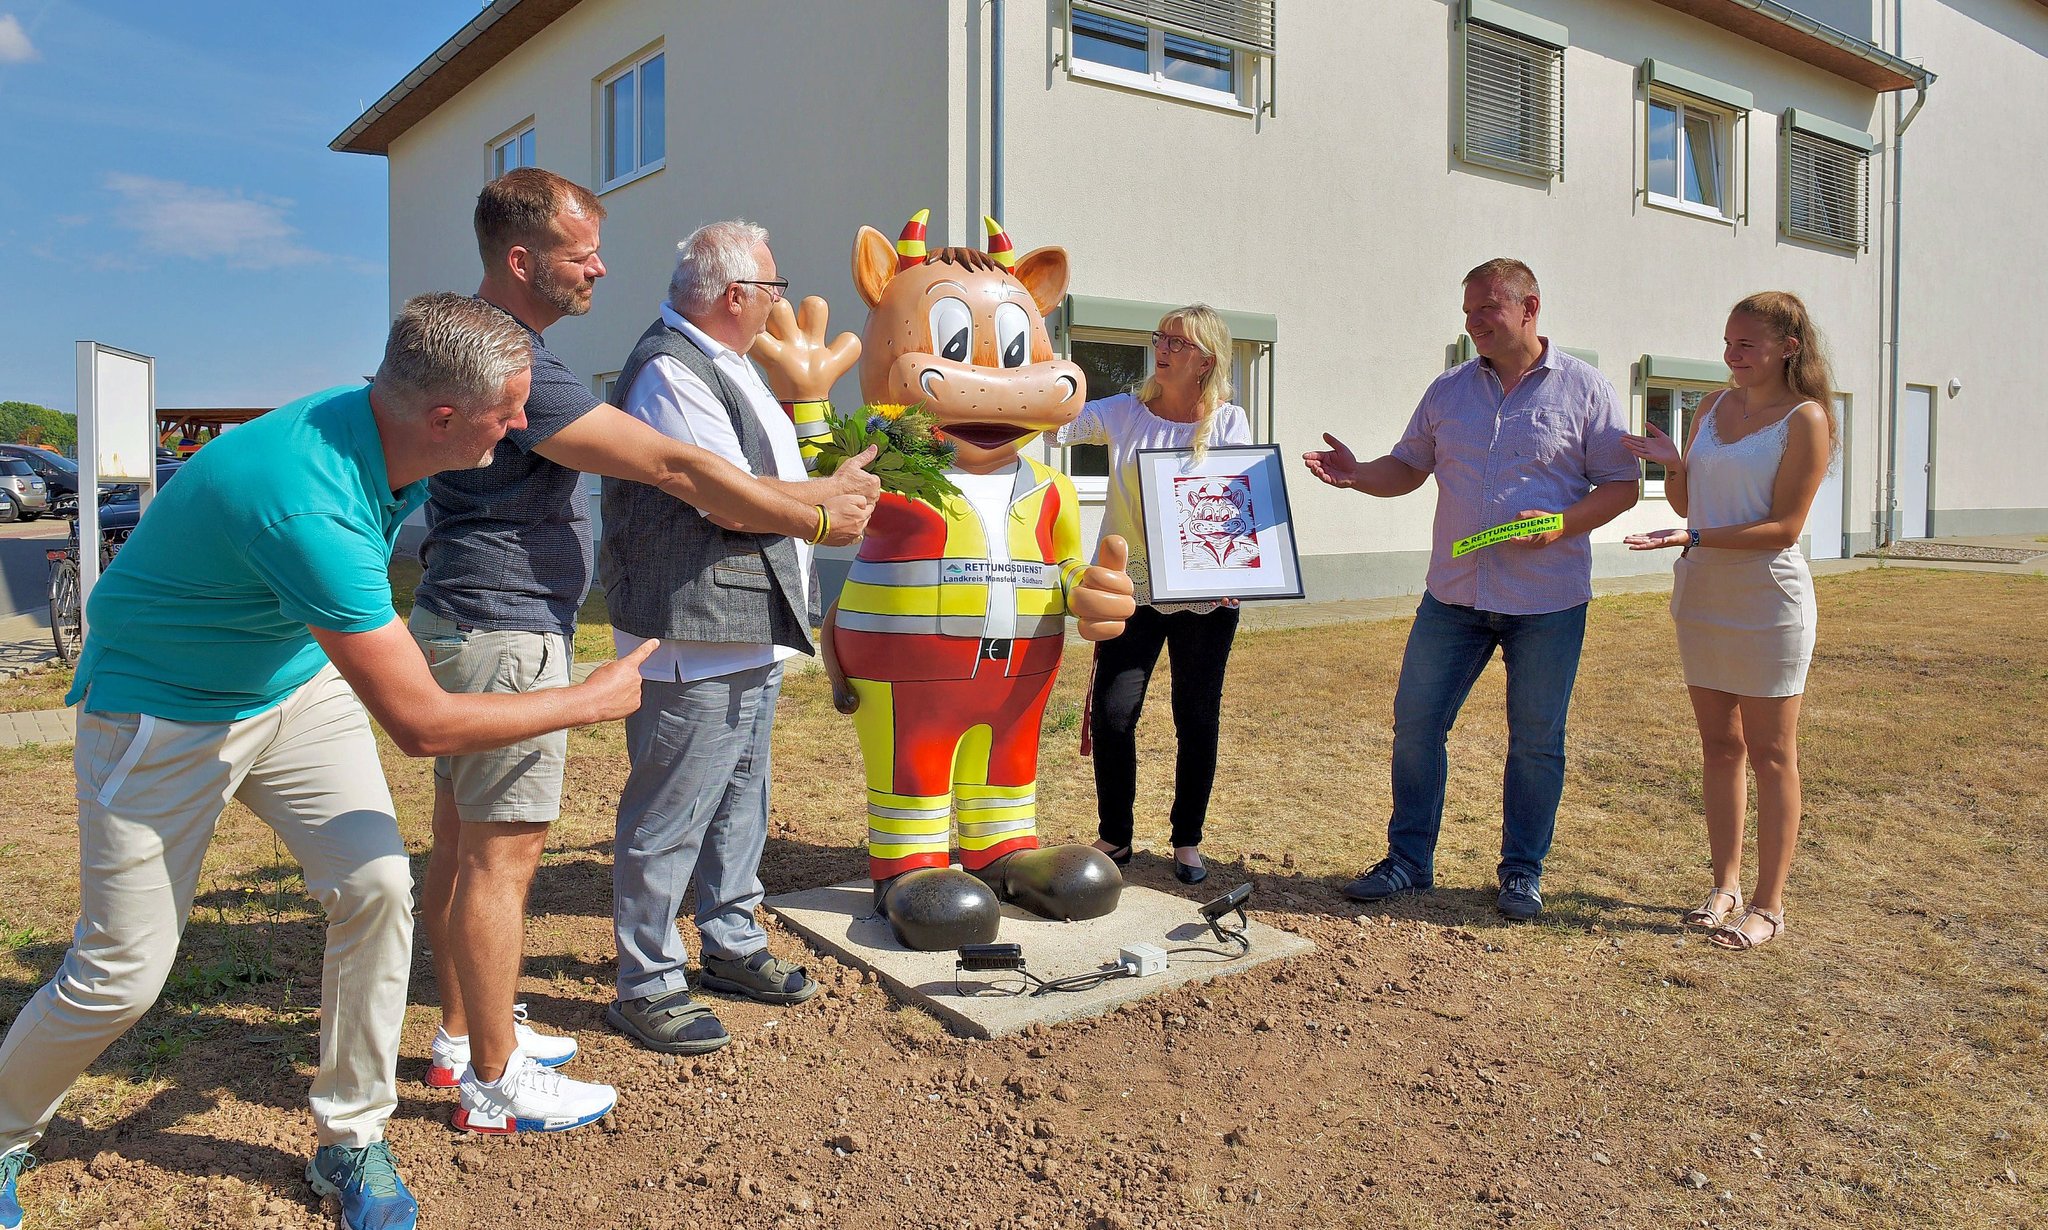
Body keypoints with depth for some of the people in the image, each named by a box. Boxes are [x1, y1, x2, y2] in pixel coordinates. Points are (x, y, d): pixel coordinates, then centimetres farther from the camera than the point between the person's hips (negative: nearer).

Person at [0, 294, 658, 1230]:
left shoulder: (384, 433, -13)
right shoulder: (308, 503, -39)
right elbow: (420, 724, -35)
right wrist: (598, 699, -25)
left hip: (298, 679, 7)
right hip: (164, 710, -6)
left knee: (376, 885, -8)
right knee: (121, 975, 1)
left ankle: (350, 1141, 11)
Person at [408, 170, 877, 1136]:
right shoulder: (514, 367, -21)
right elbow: (675, 469, -22)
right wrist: (812, 517, -13)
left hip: (462, 621, 11)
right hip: (506, 630, -11)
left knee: (460, 842, 16)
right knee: (502, 854, -3)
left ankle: (462, 1036, 29)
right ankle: (495, 1080, 8)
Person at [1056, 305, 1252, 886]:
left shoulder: (1228, 421, 3)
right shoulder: (1124, 412, 3)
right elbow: (1062, 423, -11)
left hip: (1205, 596, 0)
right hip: (1130, 587, 0)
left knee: (1197, 719, 6)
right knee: (1111, 712, -4)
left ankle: (1187, 842, 23)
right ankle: (1114, 837, 16)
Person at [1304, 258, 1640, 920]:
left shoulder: (1584, 388, -1)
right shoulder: (1449, 390, 9)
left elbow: (1621, 485, -1)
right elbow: (1407, 467, 13)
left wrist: (1561, 524, -17)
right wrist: (1356, 475, -8)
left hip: (1547, 599, -3)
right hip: (1454, 593, 3)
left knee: (1536, 741, 6)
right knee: (1415, 722, 2)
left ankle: (1523, 871, 23)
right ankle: (1408, 860, 17)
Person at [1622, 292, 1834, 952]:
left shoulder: (1805, 418, -10)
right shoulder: (1715, 406, 9)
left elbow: (1783, 527, -16)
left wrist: (1694, 539, -26)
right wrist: (1671, 464, -5)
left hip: (1767, 599, -6)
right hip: (1701, 594, 6)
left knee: (1770, 754, 2)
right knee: (1719, 744, 12)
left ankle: (1769, 904, 12)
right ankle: (1726, 885, 24)